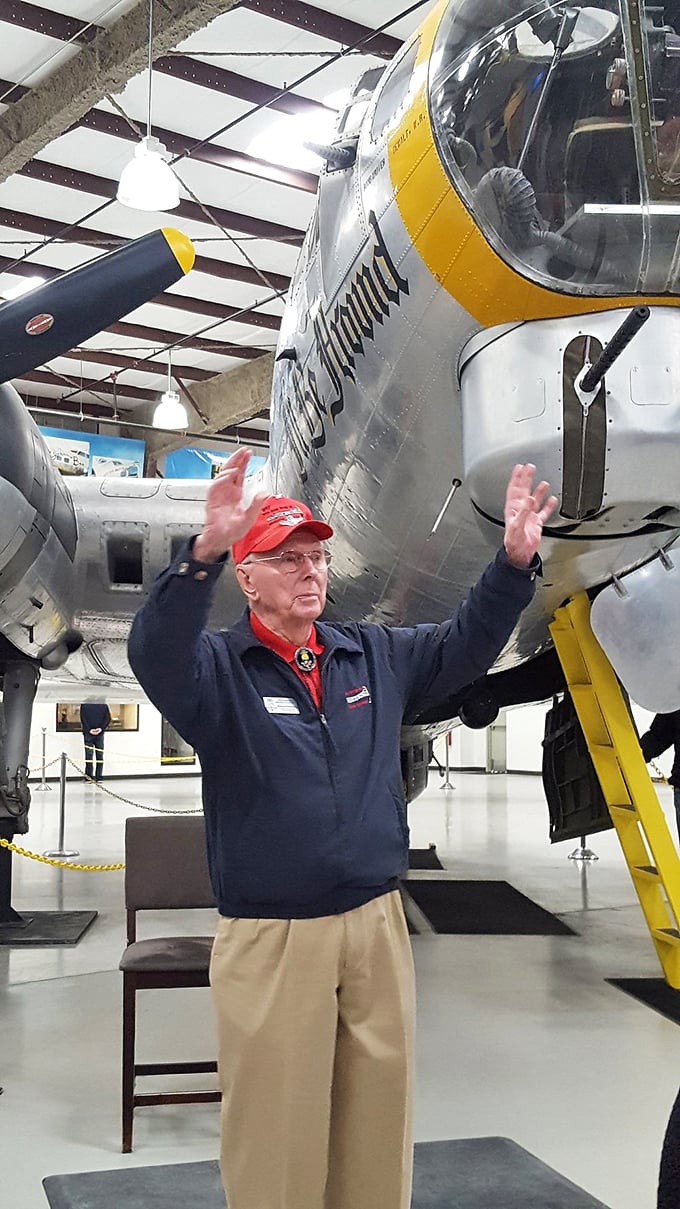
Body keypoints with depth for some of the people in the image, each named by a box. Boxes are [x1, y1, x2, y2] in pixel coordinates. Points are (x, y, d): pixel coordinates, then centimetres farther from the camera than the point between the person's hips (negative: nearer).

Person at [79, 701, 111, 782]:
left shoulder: (103, 704, 5)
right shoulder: (85, 704, 4)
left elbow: (108, 718, 3)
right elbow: (83, 718, 0)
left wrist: (101, 728, -10)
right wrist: (89, 730, -12)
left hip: (100, 733, 1)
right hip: (88, 733, -1)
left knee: (100, 755, 0)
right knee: (89, 755, -2)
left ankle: (99, 777, 4)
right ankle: (89, 776, 1)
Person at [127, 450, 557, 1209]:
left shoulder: (378, 655, 9)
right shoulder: (216, 668, -7)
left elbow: (465, 646, 7)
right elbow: (154, 653, -26)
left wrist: (515, 562, -9)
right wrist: (204, 553, -43)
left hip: (376, 926, 4)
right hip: (268, 940, -4)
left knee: (379, 1119, 15)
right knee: (277, 1133, 6)